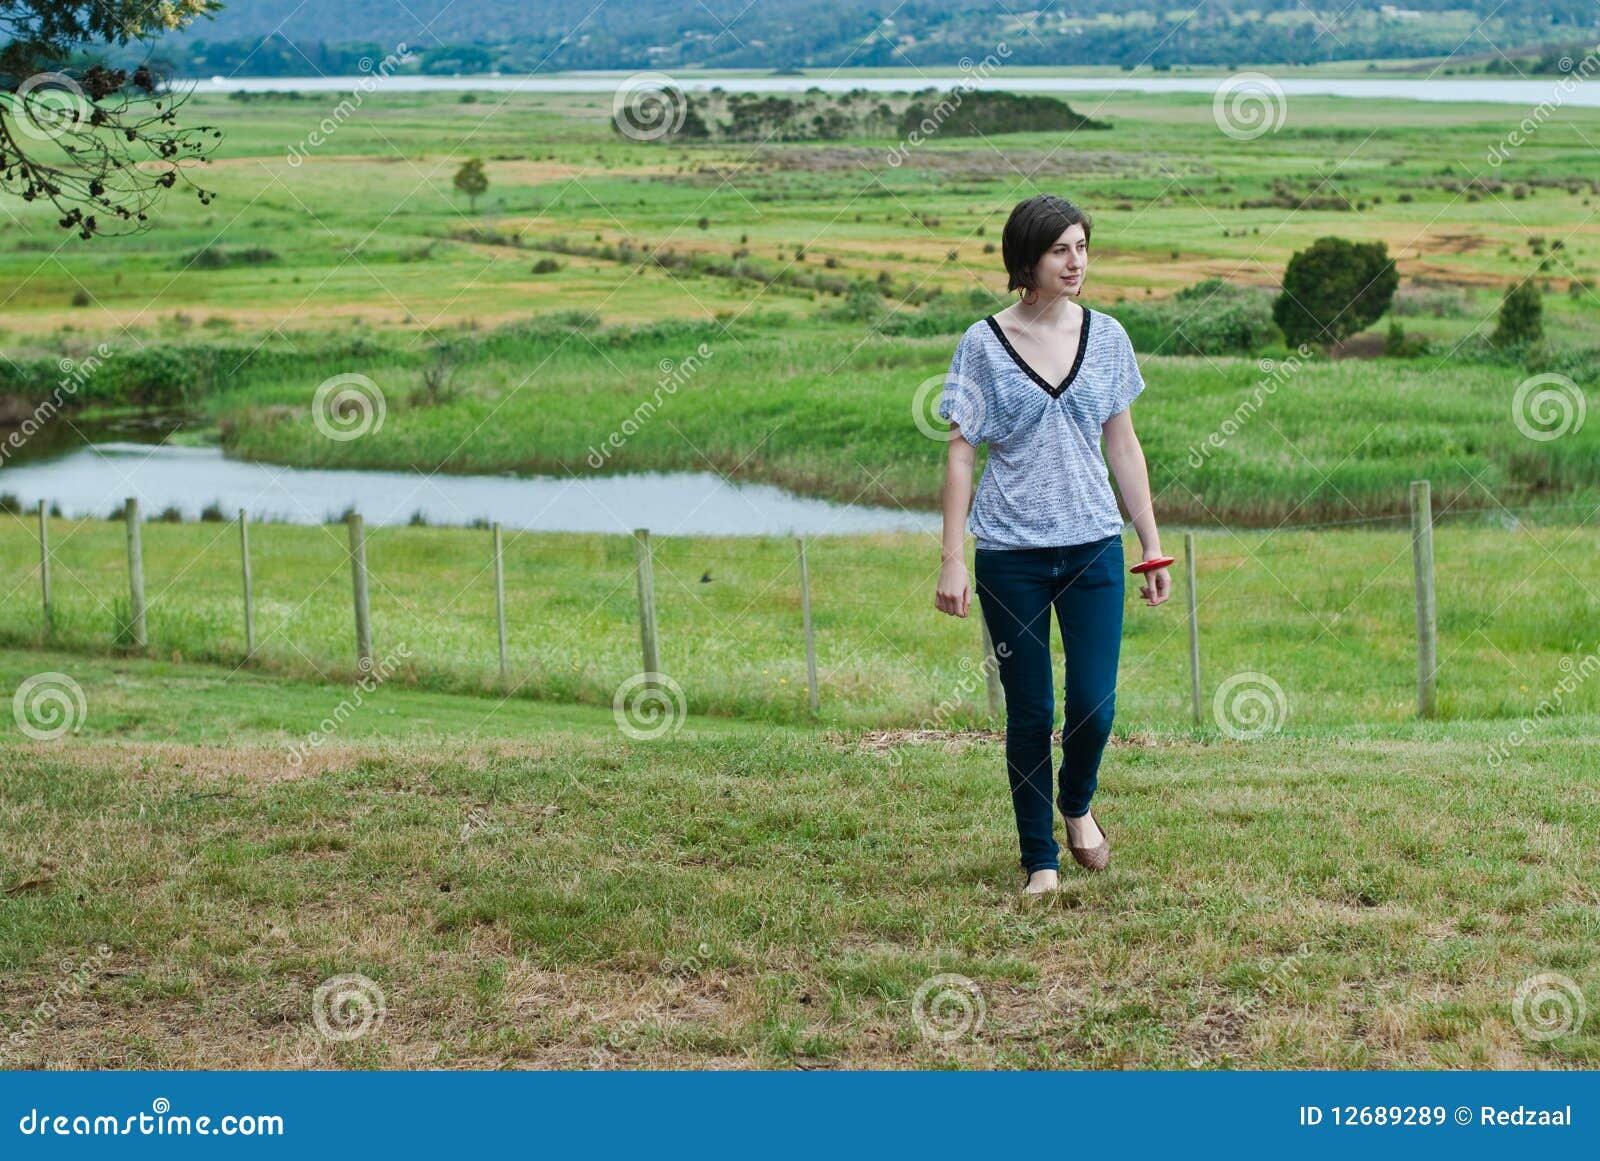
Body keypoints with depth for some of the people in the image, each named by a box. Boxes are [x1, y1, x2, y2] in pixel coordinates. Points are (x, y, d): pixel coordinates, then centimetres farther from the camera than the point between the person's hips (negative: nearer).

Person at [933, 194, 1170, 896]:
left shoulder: (1106, 337, 5)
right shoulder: (984, 344, -3)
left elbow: (1123, 446, 10)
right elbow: (960, 454, -2)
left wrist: (1153, 546, 8)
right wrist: (952, 561, -8)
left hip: (1093, 547, 2)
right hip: (1010, 554, -2)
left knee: (1094, 705, -4)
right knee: (1029, 713, 3)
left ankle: (1077, 805, 28)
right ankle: (1040, 860, 17)